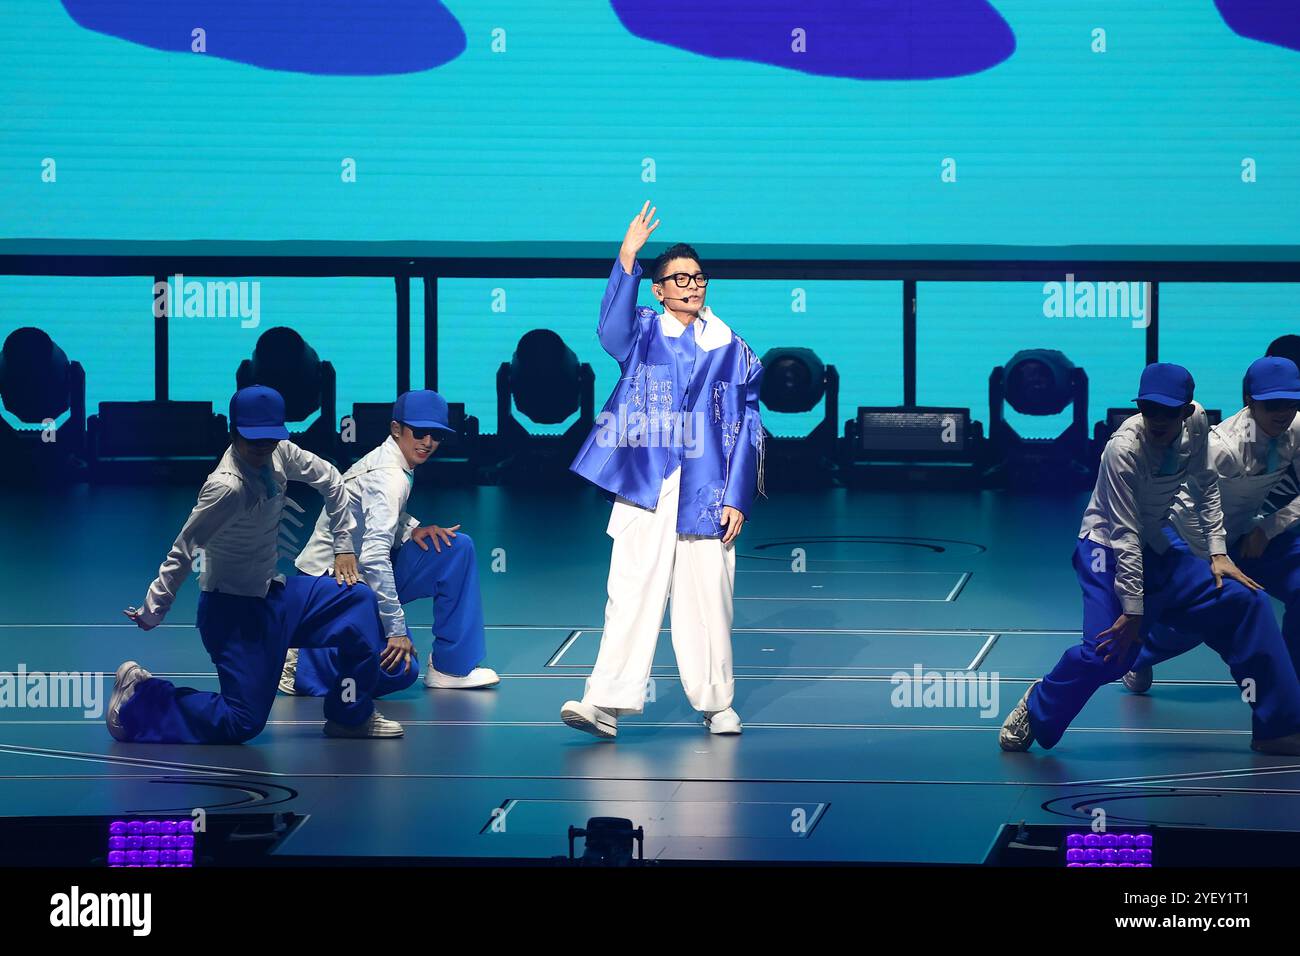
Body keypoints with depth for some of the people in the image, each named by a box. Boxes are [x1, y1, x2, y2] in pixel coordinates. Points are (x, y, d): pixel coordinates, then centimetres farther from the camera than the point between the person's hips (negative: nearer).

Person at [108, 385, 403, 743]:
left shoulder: (280, 454, -4)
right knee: (243, 723, -12)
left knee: (360, 601, 4)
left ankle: (350, 717, 14)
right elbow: (183, 551, -22)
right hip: (233, 609, -8)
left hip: (272, 593, 8)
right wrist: (153, 611, -16)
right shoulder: (227, 486, -28)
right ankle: (141, 698, 5)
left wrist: (344, 546, 15)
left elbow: (330, 480, 15)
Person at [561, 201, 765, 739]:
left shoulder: (731, 350, 9)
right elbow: (611, 329, -17)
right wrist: (627, 258, -29)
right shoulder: (643, 334, 7)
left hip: (706, 495, 1)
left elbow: (746, 431, 8)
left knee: (706, 601, 4)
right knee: (631, 594, -6)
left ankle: (716, 704, 16)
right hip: (646, 491, -1)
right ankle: (606, 704, -9)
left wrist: (737, 500, -1)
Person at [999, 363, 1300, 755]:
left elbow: (1206, 488, 7)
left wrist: (1218, 553, 1)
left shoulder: (1196, 422, -12)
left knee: (1246, 602, -3)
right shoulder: (1124, 448, -29)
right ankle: (1035, 712, 4)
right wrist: (1133, 612, -25)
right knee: (1108, 651, -24)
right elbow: (1125, 537, -27)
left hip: (1160, 545, 7)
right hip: (1108, 548, -7)